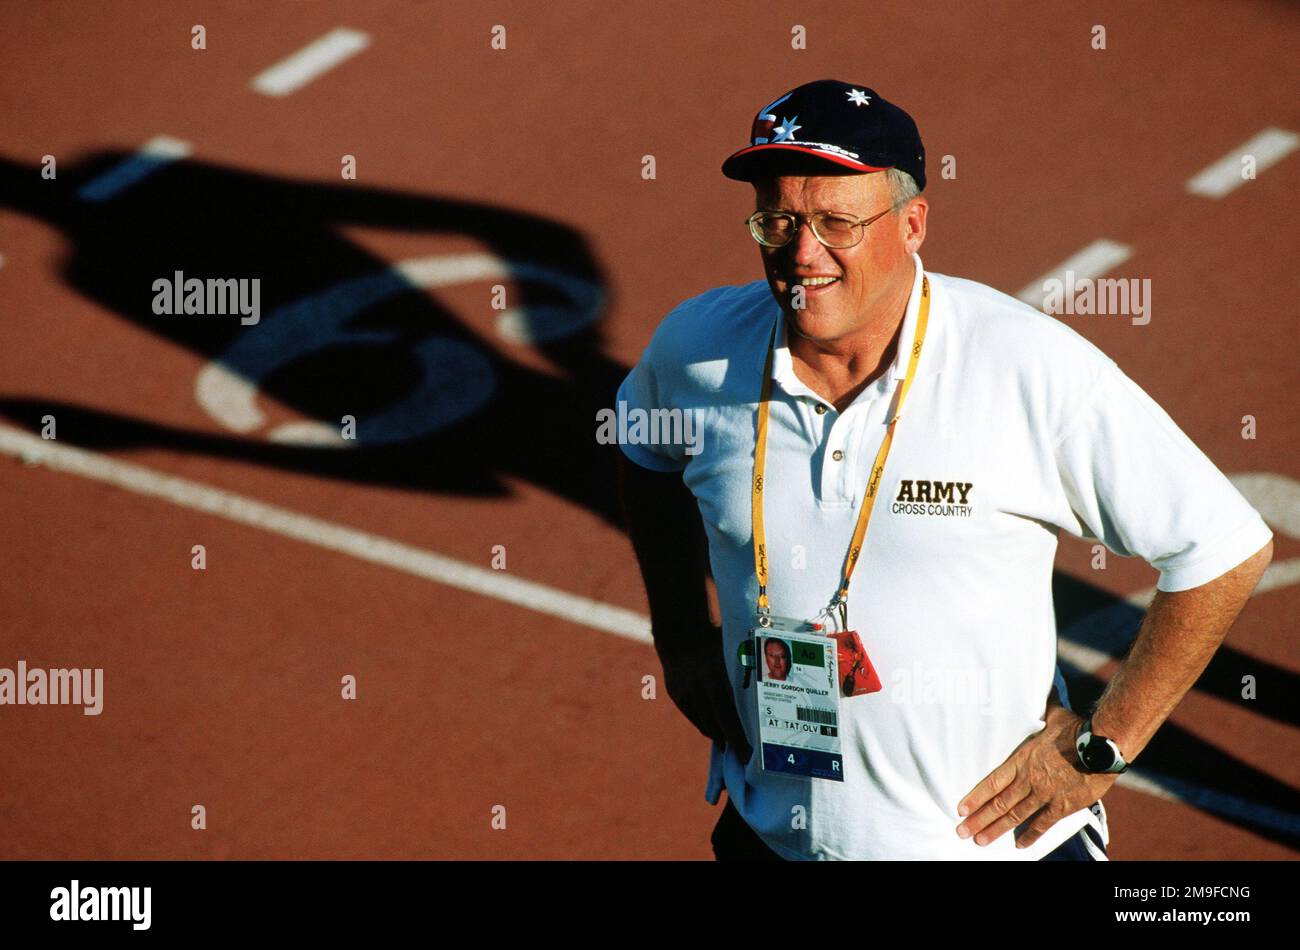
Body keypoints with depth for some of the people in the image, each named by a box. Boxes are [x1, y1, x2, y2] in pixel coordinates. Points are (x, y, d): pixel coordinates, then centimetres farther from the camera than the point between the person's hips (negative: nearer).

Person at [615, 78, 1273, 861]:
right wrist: (682, 635, 12)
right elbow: (649, 452, 19)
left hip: (996, 834, -3)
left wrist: (1101, 747, -10)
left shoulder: (1036, 370, -18)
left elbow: (1228, 548, -12)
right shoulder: (699, 348, -6)